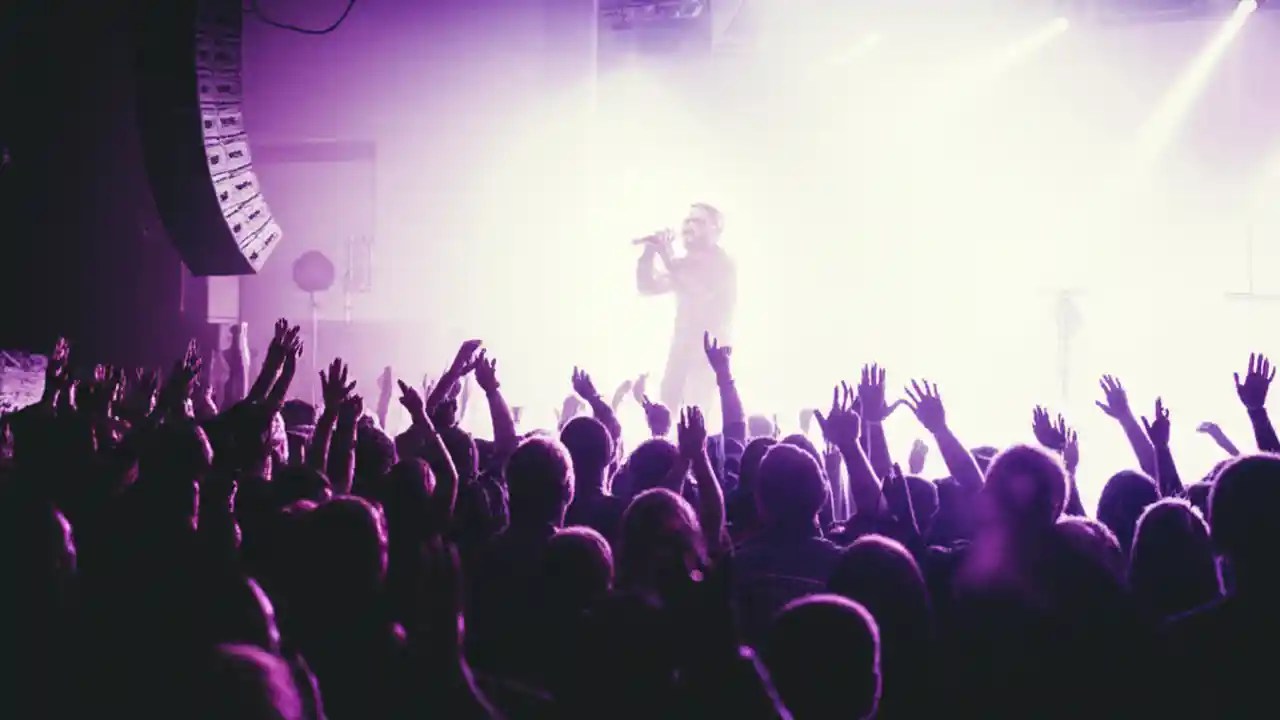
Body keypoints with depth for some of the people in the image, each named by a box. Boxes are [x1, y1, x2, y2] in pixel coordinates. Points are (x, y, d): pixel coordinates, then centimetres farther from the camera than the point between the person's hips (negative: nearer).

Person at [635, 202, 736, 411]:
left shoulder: (720, 263, -6)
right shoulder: (685, 264, 15)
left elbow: (698, 294, -23)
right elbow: (646, 286, 12)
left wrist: (668, 258, -23)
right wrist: (650, 251, -3)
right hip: (683, 347, 7)